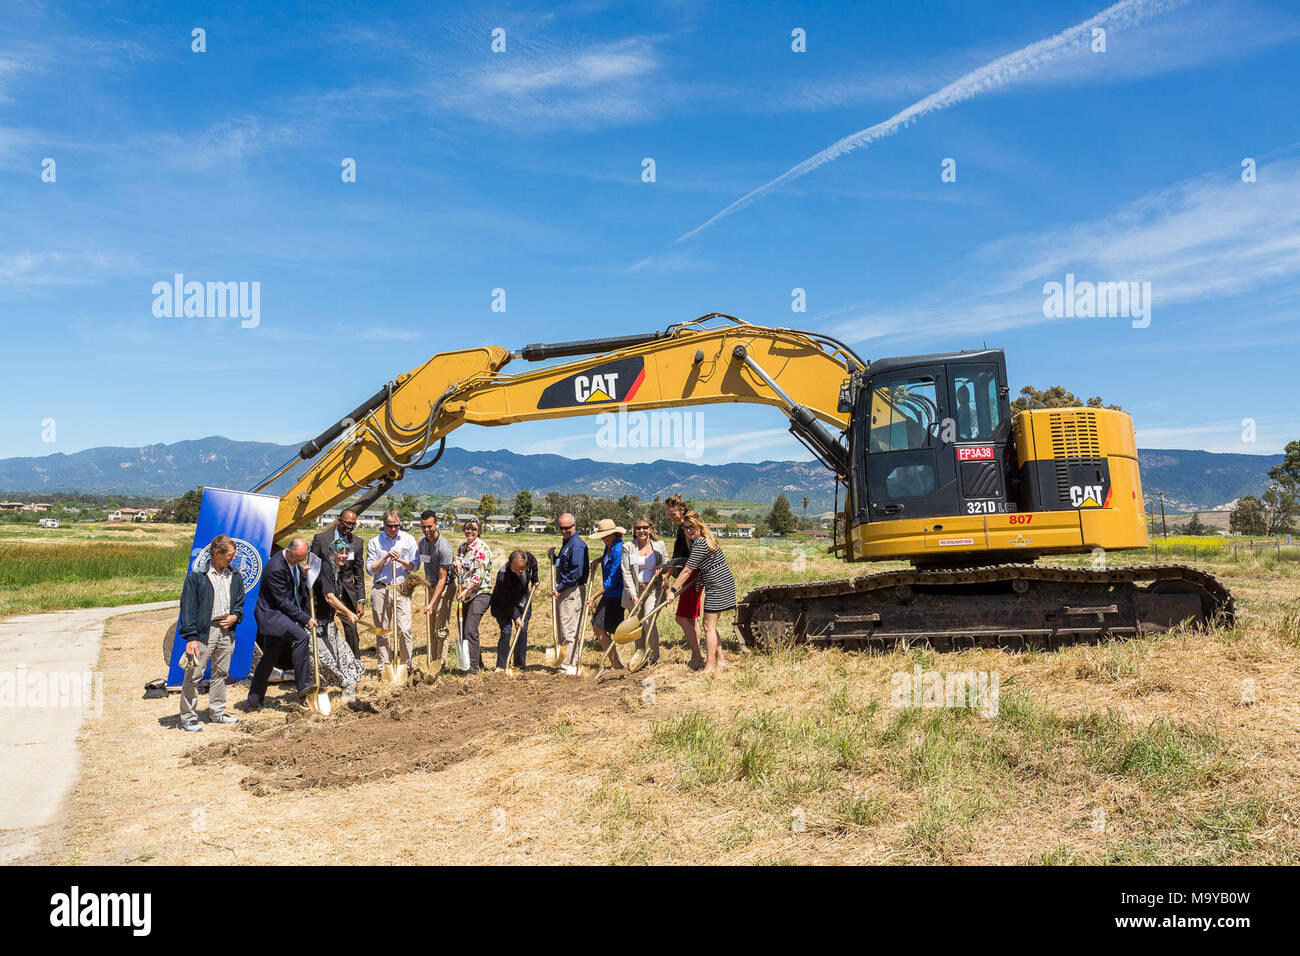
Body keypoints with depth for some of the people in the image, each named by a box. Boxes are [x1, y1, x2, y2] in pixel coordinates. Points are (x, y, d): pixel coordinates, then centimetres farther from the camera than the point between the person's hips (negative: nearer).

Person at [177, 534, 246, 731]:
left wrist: (235, 616, -1)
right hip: (204, 631, -6)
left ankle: (217, 713, 26)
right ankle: (188, 717, 8)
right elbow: (188, 608, -9)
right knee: (194, 674, -2)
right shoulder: (196, 576, -8)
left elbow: (239, 602, 21)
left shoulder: (235, 576, 9)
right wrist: (191, 637, -13)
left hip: (226, 631, 6)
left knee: (221, 673, 14)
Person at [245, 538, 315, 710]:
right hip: (272, 614, -9)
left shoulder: (293, 562, 4)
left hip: (286, 612, 9)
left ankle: (253, 701, 24)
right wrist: (306, 619, -19)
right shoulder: (276, 568, -23)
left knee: (269, 658, 14)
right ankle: (303, 687, -26)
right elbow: (283, 602, -22)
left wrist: (303, 575, 2)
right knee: (301, 636, -29)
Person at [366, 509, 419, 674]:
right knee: (382, 630, 3)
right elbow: (370, 568, 2)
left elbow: (415, 565, 7)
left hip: (401, 588, 0)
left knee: (404, 629, -7)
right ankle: (383, 665, 13)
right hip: (380, 589, 0)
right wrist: (386, 557, -10)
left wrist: (401, 561, -10)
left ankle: (406, 664, 5)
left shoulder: (408, 540, 7)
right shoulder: (374, 542, 5)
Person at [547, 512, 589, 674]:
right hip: (564, 591, 10)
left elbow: (577, 572, -21)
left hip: (573, 590, -10)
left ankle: (569, 665, -2)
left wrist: (559, 588, -18)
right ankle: (565, 662, 22)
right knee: (562, 628, 14)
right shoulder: (566, 543, 17)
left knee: (569, 630, -7)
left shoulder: (577, 545, -15)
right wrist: (553, 557, 8)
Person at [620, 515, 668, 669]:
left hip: (653, 590, -1)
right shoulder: (628, 548, 0)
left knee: (650, 623, -14)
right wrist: (633, 594, -13)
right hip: (635, 591, 1)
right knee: (637, 626, 3)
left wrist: (661, 568, -8)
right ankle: (641, 657, 18)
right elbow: (626, 573, -4)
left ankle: (655, 655, 5)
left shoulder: (659, 545, 5)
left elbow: (666, 564, 17)